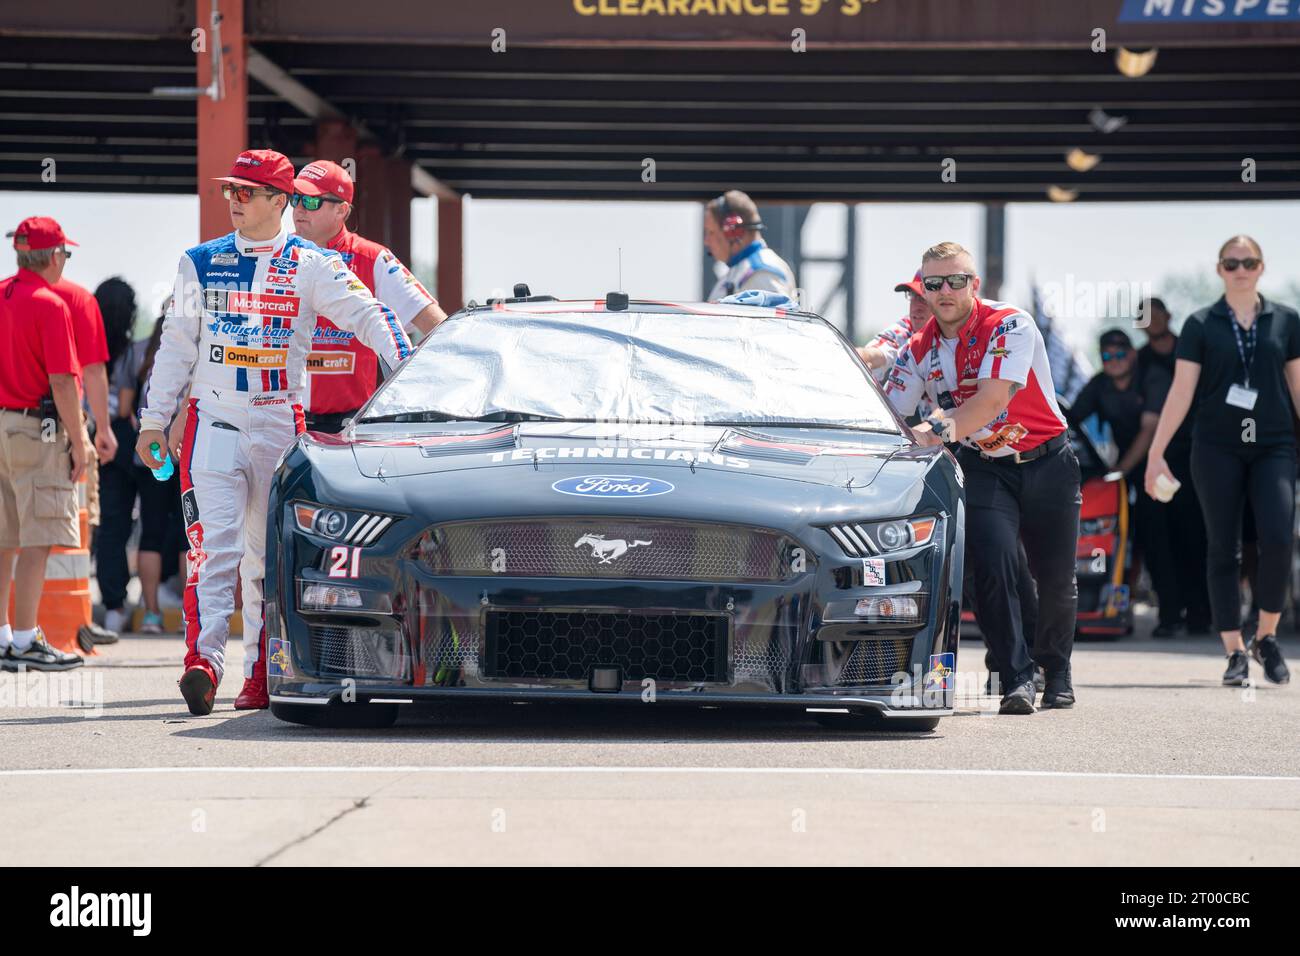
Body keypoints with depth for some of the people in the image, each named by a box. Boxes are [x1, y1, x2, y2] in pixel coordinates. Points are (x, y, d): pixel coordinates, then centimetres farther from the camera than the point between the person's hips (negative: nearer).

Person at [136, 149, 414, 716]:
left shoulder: (310, 265, 3)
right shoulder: (201, 263, 10)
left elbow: (365, 314, -7)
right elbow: (176, 345, 13)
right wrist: (153, 420, 11)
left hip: (281, 423, 0)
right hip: (213, 420, 0)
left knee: (268, 557, 5)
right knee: (214, 545, -14)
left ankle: (261, 675, 10)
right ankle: (203, 663, -24)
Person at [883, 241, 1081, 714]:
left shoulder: (1009, 325, -19)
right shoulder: (919, 350, -2)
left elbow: (993, 398, -29)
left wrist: (940, 430, -39)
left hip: (1047, 461, -2)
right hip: (984, 467, 2)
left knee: (1056, 578, 5)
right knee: (993, 564, -20)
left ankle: (1056, 670, 29)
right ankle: (1017, 678, -17)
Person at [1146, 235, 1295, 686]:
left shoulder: (1285, 321, 7)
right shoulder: (1201, 325, 3)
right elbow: (1181, 393, 2)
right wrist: (1155, 453, -3)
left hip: (1273, 446, 0)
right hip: (1217, 449, 0)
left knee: (1277, 539, -14)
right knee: (1223, 549, 0)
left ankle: (1267, 638, 4)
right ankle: (1235, 652, 6)